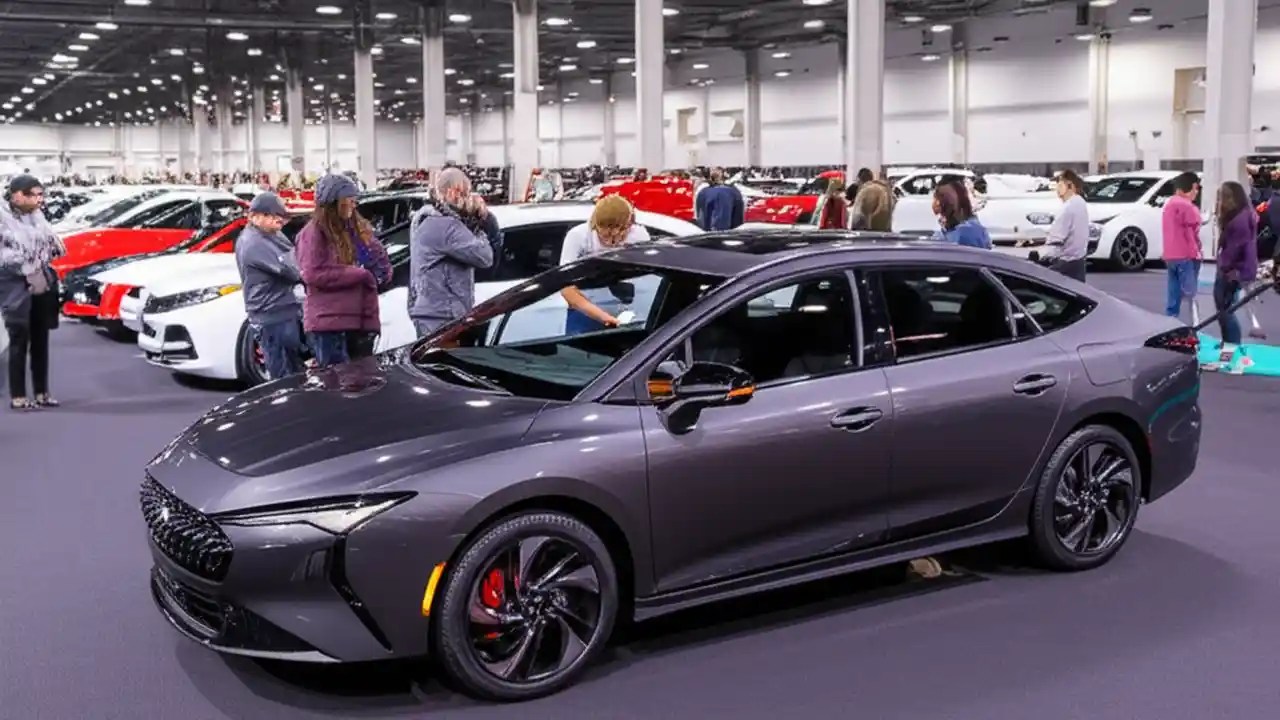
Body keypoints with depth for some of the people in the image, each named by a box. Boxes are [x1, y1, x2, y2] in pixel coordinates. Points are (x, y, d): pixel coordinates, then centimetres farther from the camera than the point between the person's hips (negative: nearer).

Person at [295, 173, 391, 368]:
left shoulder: (360, 228, 16)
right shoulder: (314, 232, -3)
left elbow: (384, 268, 17)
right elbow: (314, 274, -15)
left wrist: (379, 273, -7)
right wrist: (360, 274, -13)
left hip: (363, 320, 6)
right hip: (328, 323, -6)